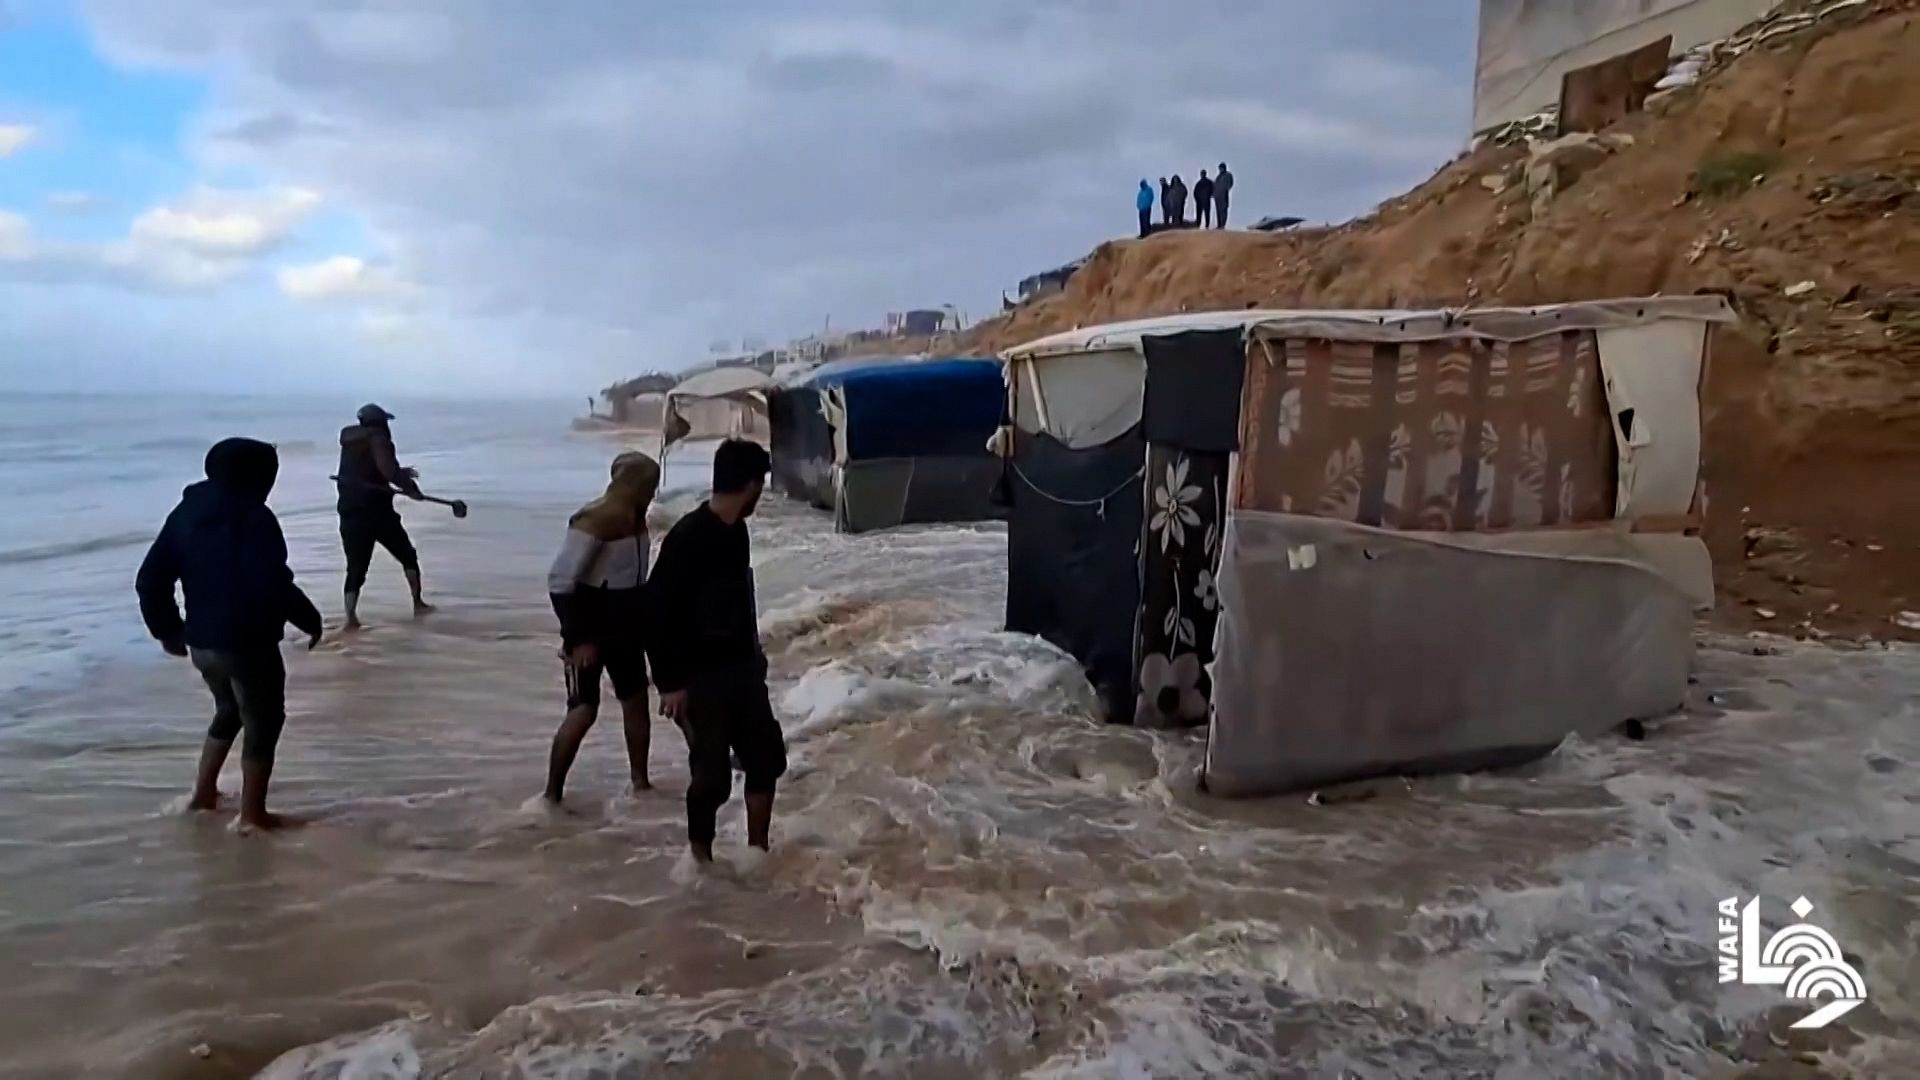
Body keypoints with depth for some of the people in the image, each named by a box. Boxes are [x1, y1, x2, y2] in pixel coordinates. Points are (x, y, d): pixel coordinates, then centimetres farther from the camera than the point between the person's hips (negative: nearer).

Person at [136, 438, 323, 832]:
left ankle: (203, 793, 33)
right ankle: (253, 813, 10)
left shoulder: (186, 512, 7)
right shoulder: (254, 517, -17)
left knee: (229, 712, 28)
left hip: (201, 641, 8)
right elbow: (273, 584, -24)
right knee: (263, 722, 6)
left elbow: (150, 579, 10)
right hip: (248, 643, -8)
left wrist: (167, 630, 20)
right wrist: (310, 619, -11)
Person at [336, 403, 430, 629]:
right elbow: (387, 469, -21)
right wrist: (410, 486, -8)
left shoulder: (349, 440, 16)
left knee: (355, 568, 2)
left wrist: (400, 475, 32)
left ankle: (351, 617, -12)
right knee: (408, 556, 15)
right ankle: (418, 603, 18)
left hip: (350, 513, 5)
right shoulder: (377, 438, -5)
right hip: (376, 510, -5)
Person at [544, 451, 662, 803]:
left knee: (636, 701, 14)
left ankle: (640, 781, 27)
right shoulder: (595, 520, -22)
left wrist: (644, 621, 15)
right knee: (584, 710, -8)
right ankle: (552, 793, 2)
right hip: (590, 632, -8)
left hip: (625, 629, 8)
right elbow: (560, 580, -24)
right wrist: (578, 638, -23)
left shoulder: (636, 517, 3)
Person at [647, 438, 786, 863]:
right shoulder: (687, 537, -21)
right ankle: (701, 858, 20)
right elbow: (657, 610, -21)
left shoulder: (735, 530, 5)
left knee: (766, 754, 14)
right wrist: (669, 682, -20)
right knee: (712, 773, 1)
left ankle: (757, 848, 28)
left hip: (741, 667, 9)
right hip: (700, 677, -9)